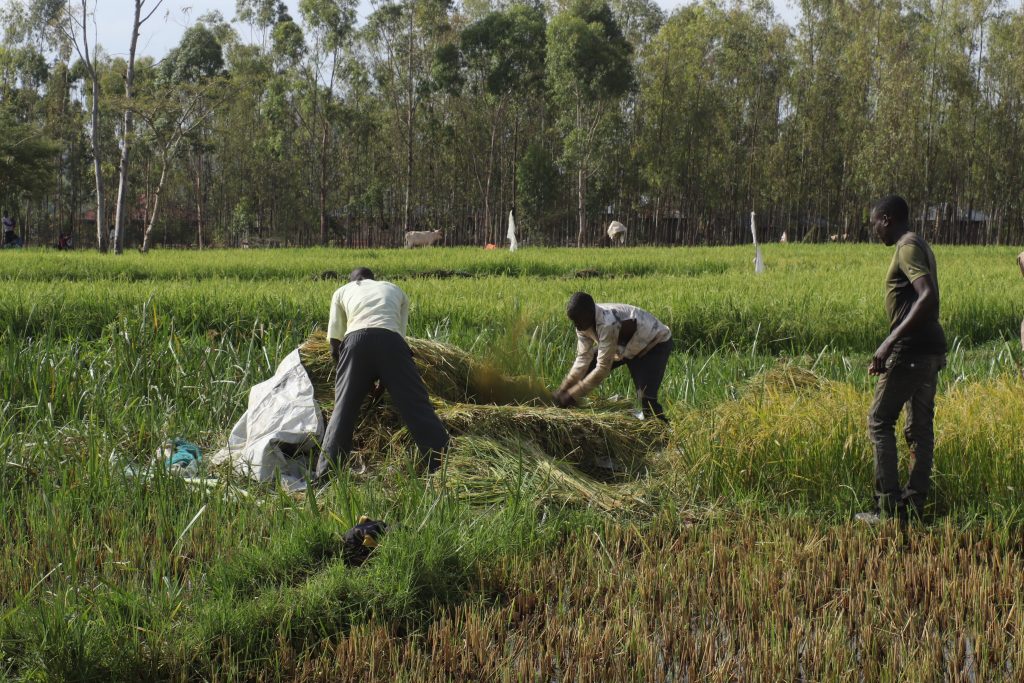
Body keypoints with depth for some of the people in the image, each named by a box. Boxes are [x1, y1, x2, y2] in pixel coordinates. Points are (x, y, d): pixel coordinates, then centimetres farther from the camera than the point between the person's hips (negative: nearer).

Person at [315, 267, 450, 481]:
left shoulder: (342, 291, 32)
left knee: (343, 409, 6)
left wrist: (345, 372, 37)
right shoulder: (395, 290, 36)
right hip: (390, 341, 0)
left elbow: (334, 341, 24)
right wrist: (385, 379, 33)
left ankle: (324, 474, 1)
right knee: (416, 404, -1)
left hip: (356, 340, 0)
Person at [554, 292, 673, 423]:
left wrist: (572, 395, -31)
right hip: (622, 345, 8)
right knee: (584, 371, 1)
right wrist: (563, 389, -18)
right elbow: (583, 358, -11)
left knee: (647, 398, -25)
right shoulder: (584, 322, -17)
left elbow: (603, 368, -36)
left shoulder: (608, 324, -40)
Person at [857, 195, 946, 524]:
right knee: (920, 427, 10)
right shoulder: (920, 246, 17)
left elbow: (928, 297, -27)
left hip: (910, 352, -10)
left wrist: (890, 341, -29)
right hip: (930, 350, 10)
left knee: (879, 422, -3)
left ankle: (889, 506, -5)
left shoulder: (908, 248, -13)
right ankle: (915, 503, 14)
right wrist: (890, 347, 25)